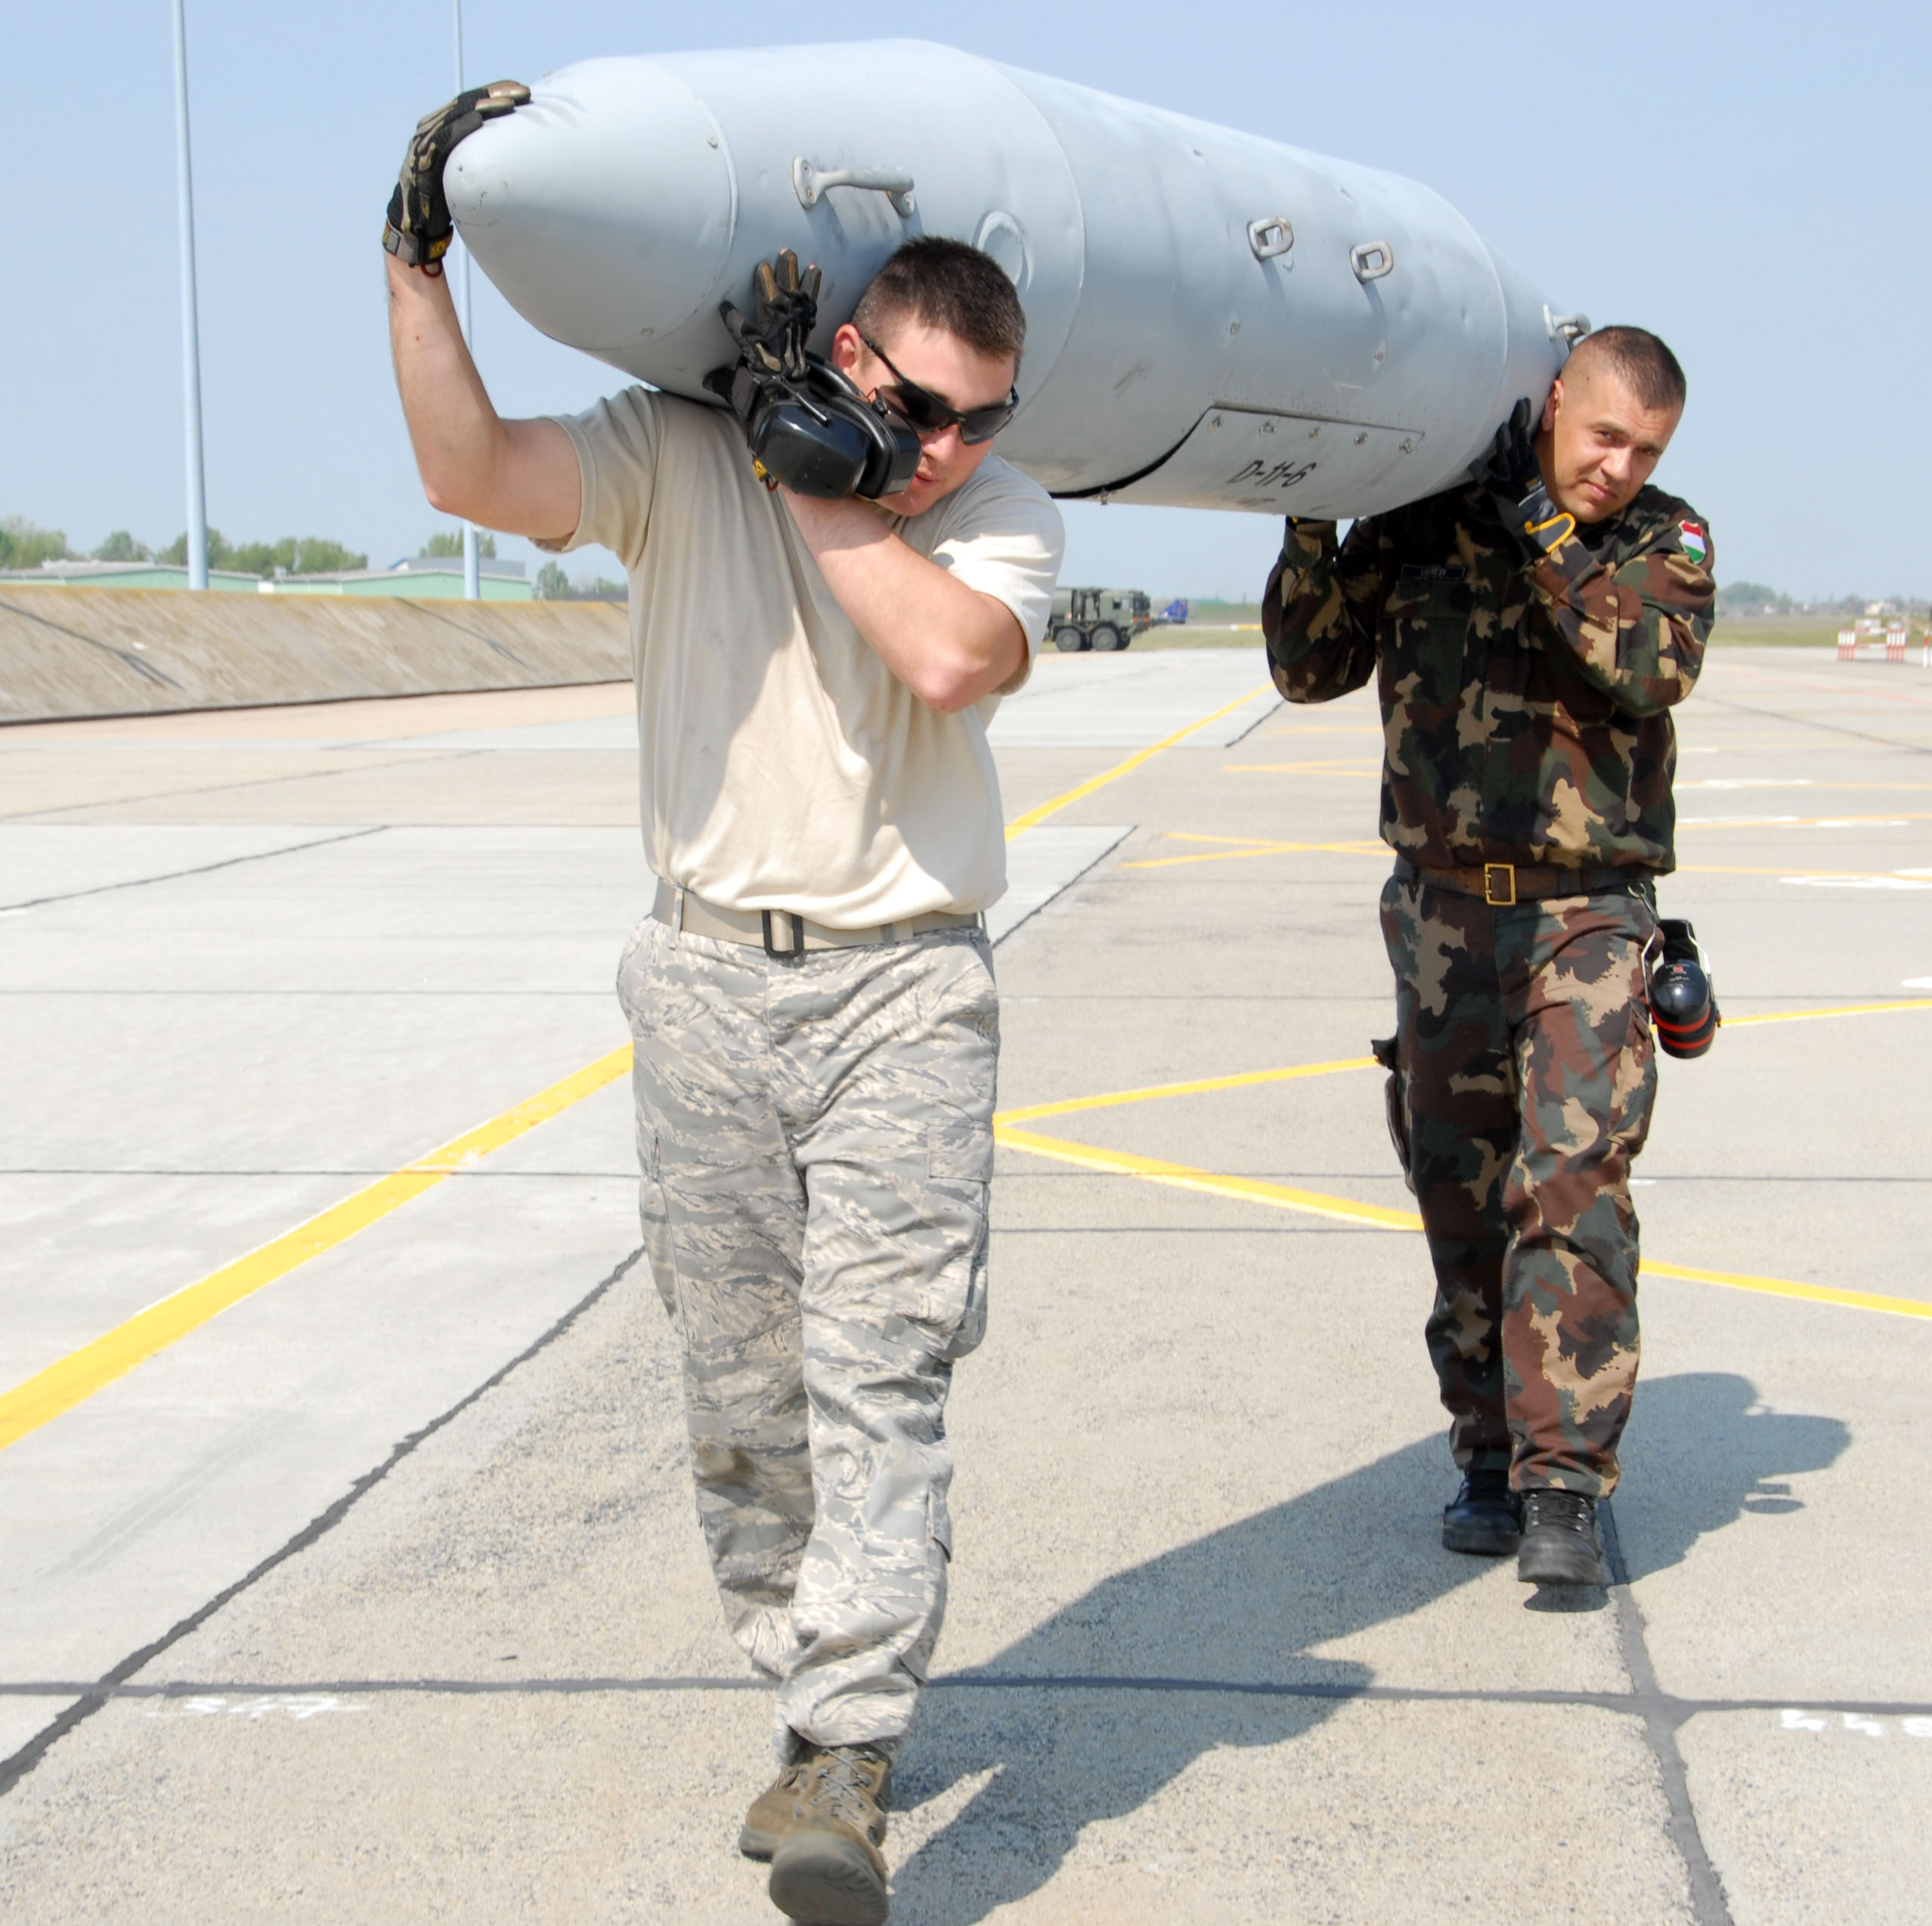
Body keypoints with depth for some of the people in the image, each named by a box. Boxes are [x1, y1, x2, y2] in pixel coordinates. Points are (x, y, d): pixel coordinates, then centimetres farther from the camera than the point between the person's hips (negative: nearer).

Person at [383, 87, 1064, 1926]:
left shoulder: (1004, 516, -1)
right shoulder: (675, 456, -1)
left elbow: (951, 660, -21)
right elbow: (473, 472, -16)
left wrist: (814, 474, -16)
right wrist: (419, 263, -23)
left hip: (901, 985, -1)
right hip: (707, 980, 2)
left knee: (878, 1373, -11)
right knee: (740, 1393, 7)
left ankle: (843, 1772, -12)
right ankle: (818, 1707, 21)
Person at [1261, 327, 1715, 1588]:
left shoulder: (1668, 543, 3)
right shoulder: (1421, 523, 5)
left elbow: (1654, 664, -16)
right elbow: (1312, 668, 6)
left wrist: (1539, 523, -18)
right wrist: (1311, 527, -7)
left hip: (1588, 915, -2)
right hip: (1444, 907, 2)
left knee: (1575, 1179, -15)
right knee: (1462, 1193, 6)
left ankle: (1565, 1482, -13)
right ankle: (1492, 1459, 19)